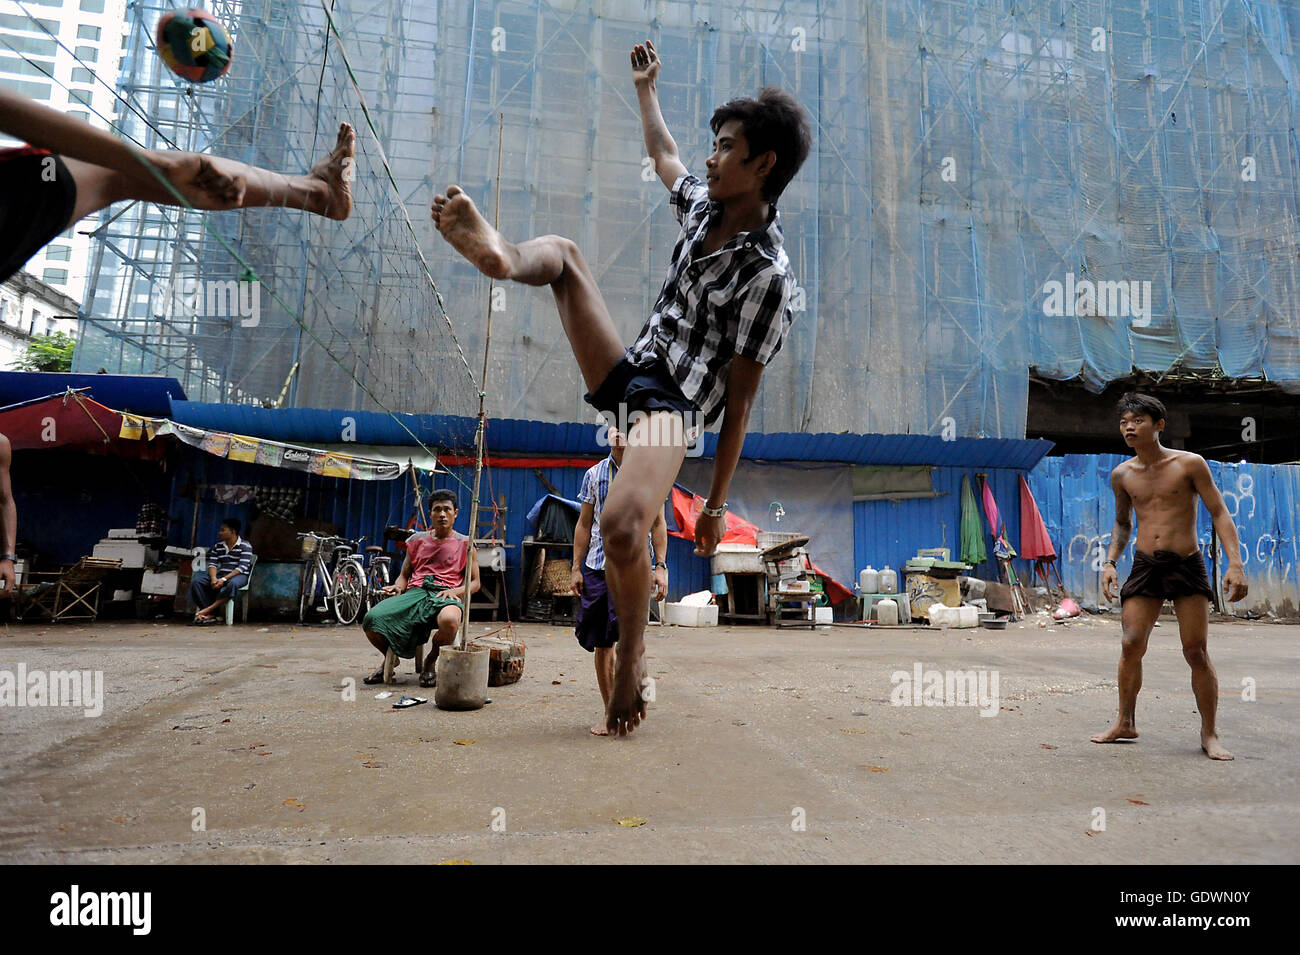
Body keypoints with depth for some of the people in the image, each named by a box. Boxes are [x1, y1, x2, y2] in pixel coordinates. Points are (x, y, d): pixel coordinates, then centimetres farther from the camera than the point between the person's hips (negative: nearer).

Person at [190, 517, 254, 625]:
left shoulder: (245, 546, -6)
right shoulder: (218, 546, 14)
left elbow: (242, 567, -16)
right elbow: (212, 564, 6)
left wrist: (224, 579, -25)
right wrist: (214, 578, -16)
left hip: (238, 575, -6)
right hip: (220, 575, 6)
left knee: (232, 583, -41)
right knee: (196, 581, -17)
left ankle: (209, 609, -35)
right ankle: (210, 615, -27)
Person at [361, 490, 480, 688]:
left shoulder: (465, 544, 14)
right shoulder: (417, 540, 23)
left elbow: (475, 582, 11)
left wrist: (455, 591, -10)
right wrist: (398, 587, 0)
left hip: (446, 594, -3)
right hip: (415, 592, 3)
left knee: (449, 620, -42)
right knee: (371, 619, -26)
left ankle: (430, 662, -6)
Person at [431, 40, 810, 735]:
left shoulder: (768, 275, -16)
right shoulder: (704, 206, 6)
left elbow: (739, 399, -16)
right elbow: (662, 155, 30)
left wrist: (717, 502, -14)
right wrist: (645, 89, 43)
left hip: (672, 404, -9)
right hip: (625, 373, 9)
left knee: (621, 526, -37)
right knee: (561, 250, 10)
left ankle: (631, 665, -11)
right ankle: (501, 256, -28)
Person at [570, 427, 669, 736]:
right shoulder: (594, 474, 12)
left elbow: (658, 523, 8)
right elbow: (584, 524, 14)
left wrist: (661, 566, -1)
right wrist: (576, 568, 7)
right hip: (597, 566, 3)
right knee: (601, 643, 5)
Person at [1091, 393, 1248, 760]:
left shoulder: (1189, 464, -3)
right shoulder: (1121, 475, 7)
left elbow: (1219, 513, -2)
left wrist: (1235, 563, -13)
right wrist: (1111, 562, 6)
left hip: (1187, 565, -2)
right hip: (1145, 565, 3)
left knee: (1196, 651, -2)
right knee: (1131, 646, -4)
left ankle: (1209, 734, 13)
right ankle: (1125, 723, 12)